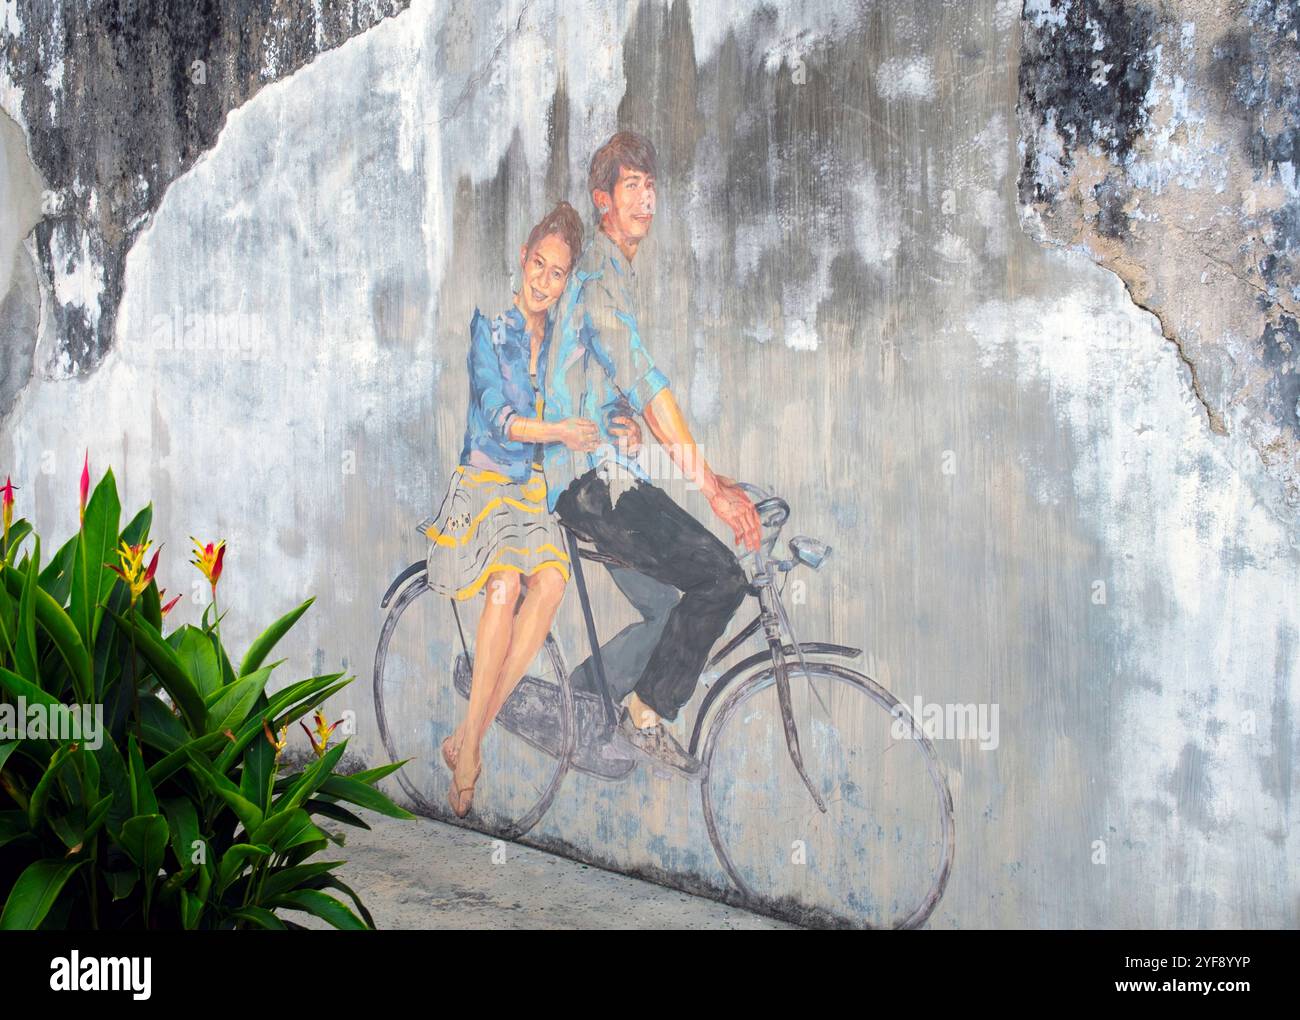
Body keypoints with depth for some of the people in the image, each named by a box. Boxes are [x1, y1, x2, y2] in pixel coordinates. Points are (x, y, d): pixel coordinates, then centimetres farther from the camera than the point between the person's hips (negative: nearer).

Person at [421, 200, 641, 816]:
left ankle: (469, 736, -22)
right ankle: (471, 746, -24)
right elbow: (495, 414, -13)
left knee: (550, 580, -28)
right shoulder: (490, 326, -1)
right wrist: (555, 432, -31)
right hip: (483, 481, -3)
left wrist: (619, 427, -10)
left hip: (534, 488, 3)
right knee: (505, 581, -32)